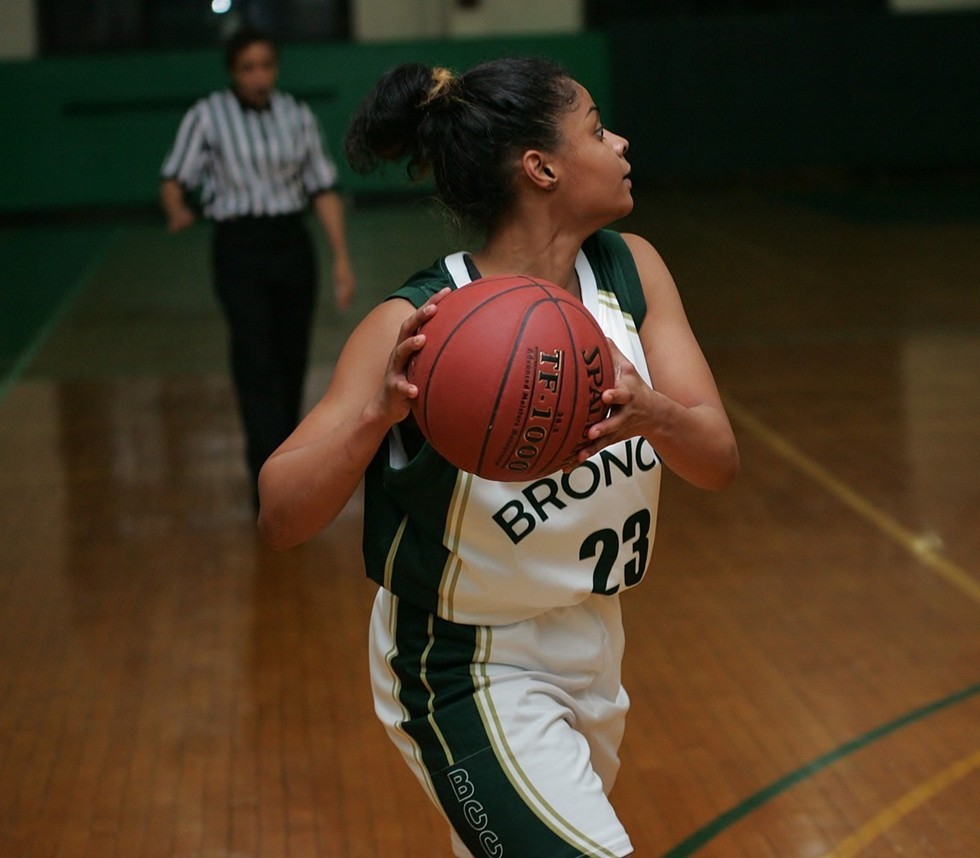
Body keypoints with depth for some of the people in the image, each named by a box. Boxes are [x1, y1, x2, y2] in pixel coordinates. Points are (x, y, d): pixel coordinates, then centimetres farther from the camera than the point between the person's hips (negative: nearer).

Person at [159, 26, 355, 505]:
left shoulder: (297, 116, 7)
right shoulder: (207, 116, -3)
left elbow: (323, 188, 9)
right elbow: (174, 179, -5)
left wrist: (342, 259, 3)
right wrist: (177, 210, -29)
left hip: (292, 245, 4)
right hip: (239, 250, -4)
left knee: (292, 363, 8)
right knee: (256, 364, -12)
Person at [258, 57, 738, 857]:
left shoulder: (629, 271, -8)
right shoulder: (418, 325, -25)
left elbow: (720, 460, -14)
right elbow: (282, 516, -29)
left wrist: (652, 415, -36)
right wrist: (378, 415, -47)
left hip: (588, 644, 6)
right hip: (470, 673, -6)